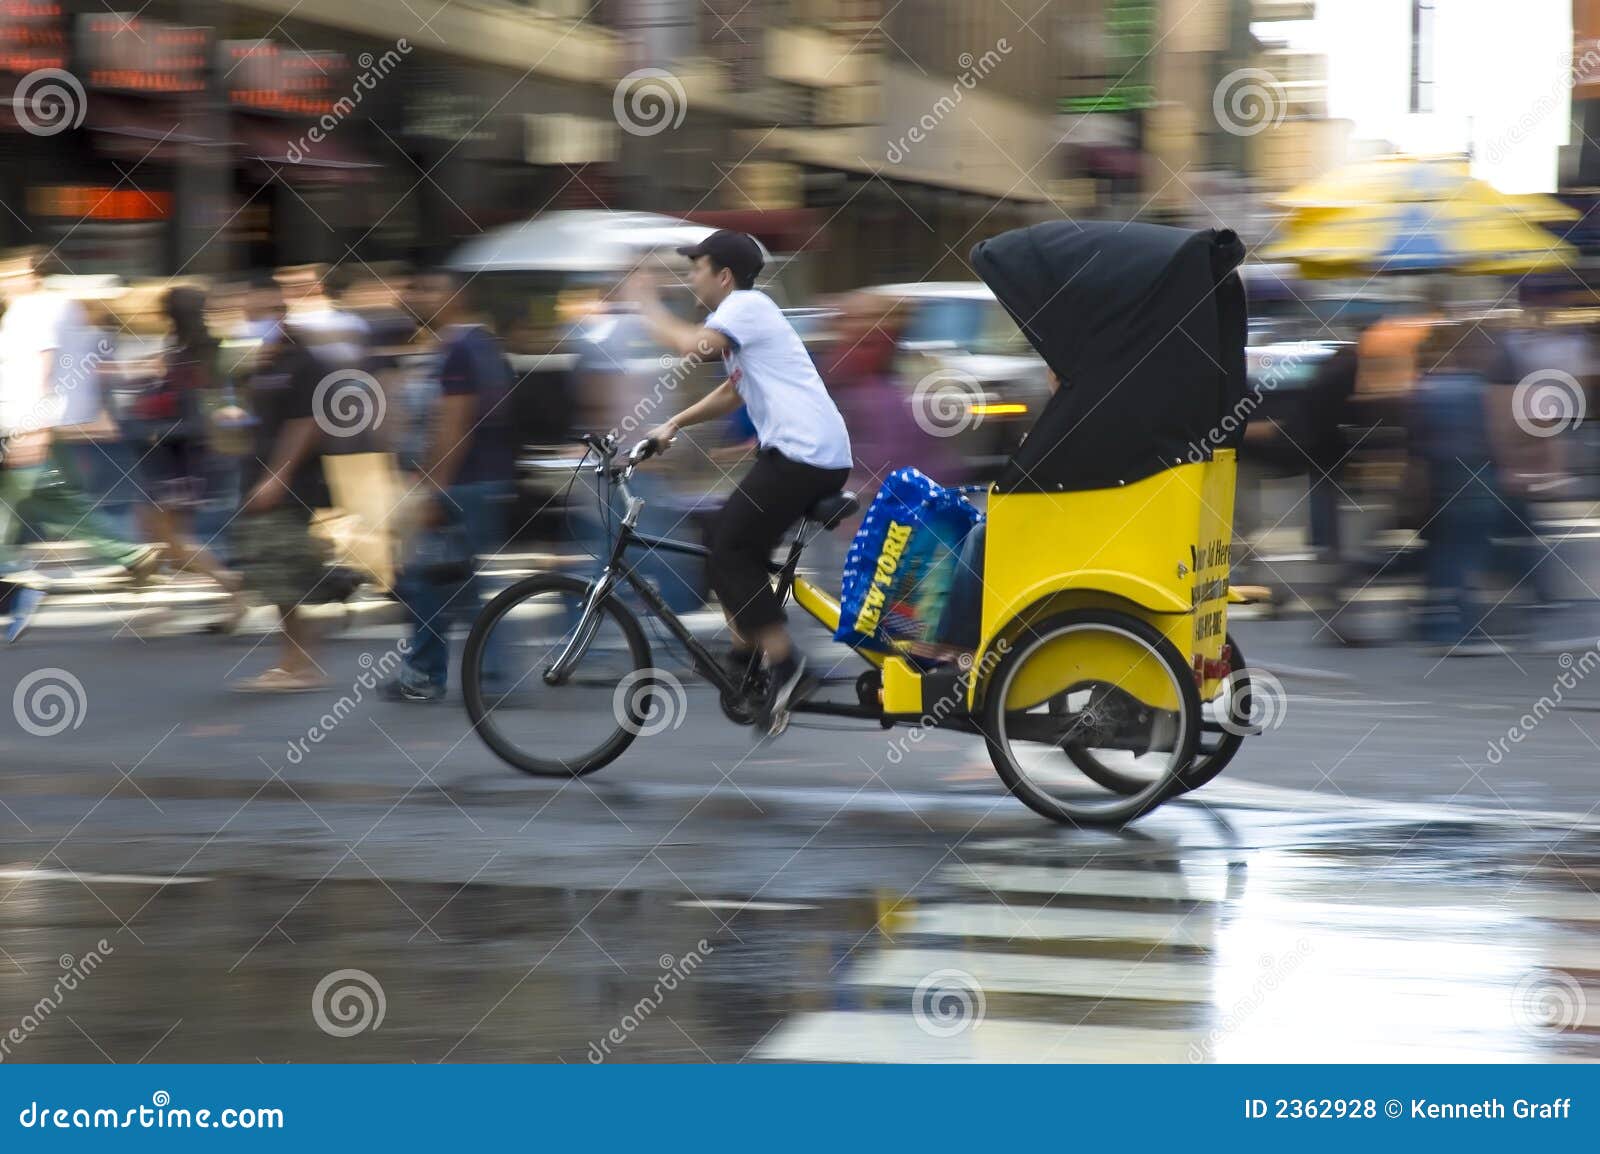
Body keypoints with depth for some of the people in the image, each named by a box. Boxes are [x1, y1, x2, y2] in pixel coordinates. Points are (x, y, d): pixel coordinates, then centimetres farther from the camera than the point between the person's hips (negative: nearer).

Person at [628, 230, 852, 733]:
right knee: (730, 542, 16)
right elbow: (732, 393, 28)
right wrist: (674, 424, 18)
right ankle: (744, 654, 18)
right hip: (826, 455, 10)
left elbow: (693, 346, -24)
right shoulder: (748, 313, 24)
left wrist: (647, 303, -9)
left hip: (802, 456, -10)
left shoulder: (747, 307, -8)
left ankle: (785, 667, -11)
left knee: (731, 551, -9)